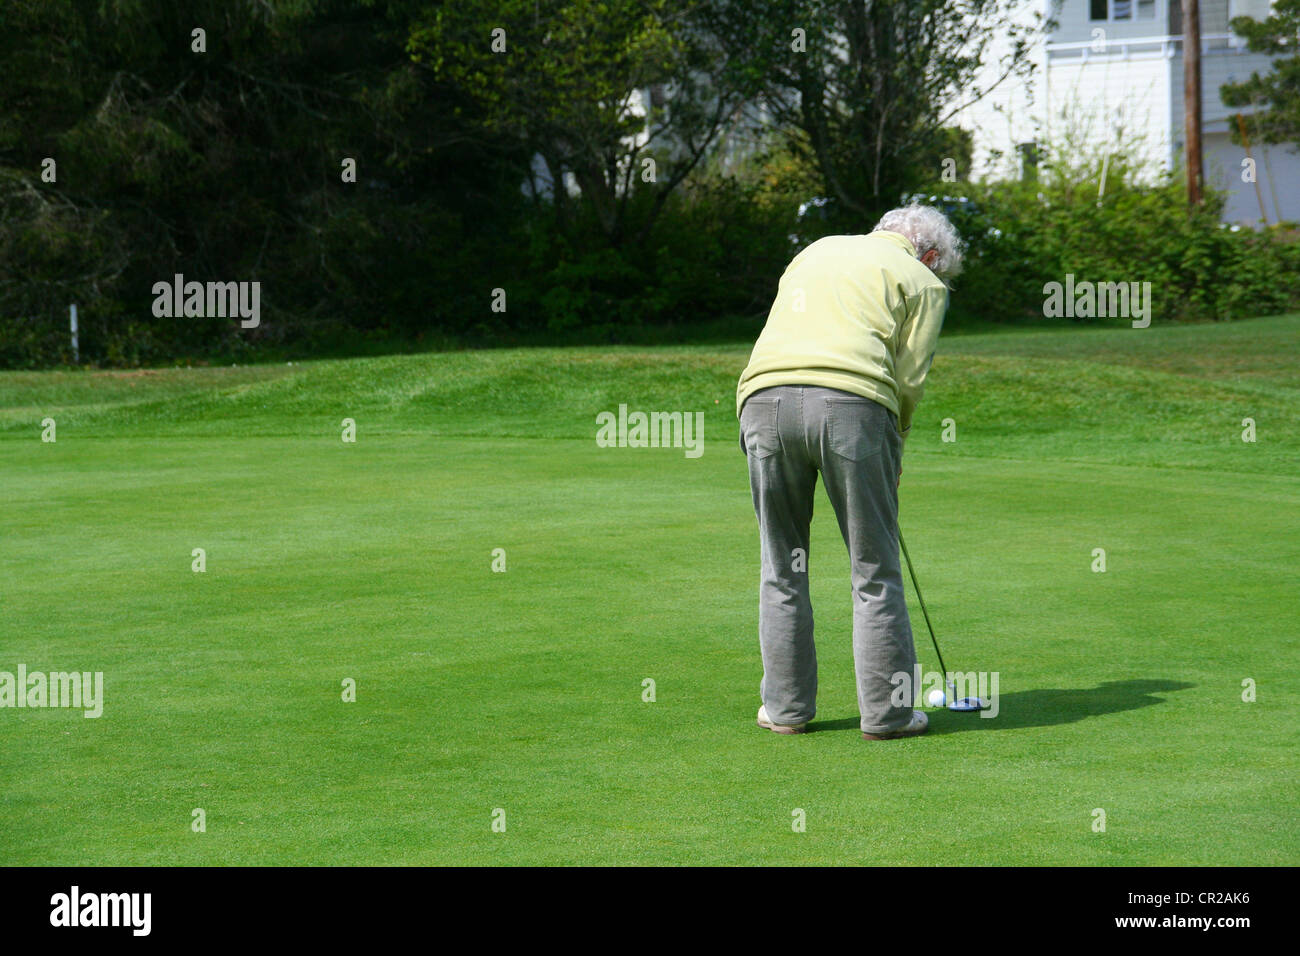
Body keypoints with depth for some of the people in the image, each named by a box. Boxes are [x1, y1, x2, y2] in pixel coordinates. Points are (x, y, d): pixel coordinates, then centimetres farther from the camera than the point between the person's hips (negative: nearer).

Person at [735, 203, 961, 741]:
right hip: (852, 403, -4)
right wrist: (893, 452, 20)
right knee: (874, 570, 5)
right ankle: (886, 712, 8)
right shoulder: (921, 281, 16)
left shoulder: (815, 253, 31)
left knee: (782, 567, 13)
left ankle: (786, 707, 17)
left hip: (765, 397, 4)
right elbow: (909, 378, 5)